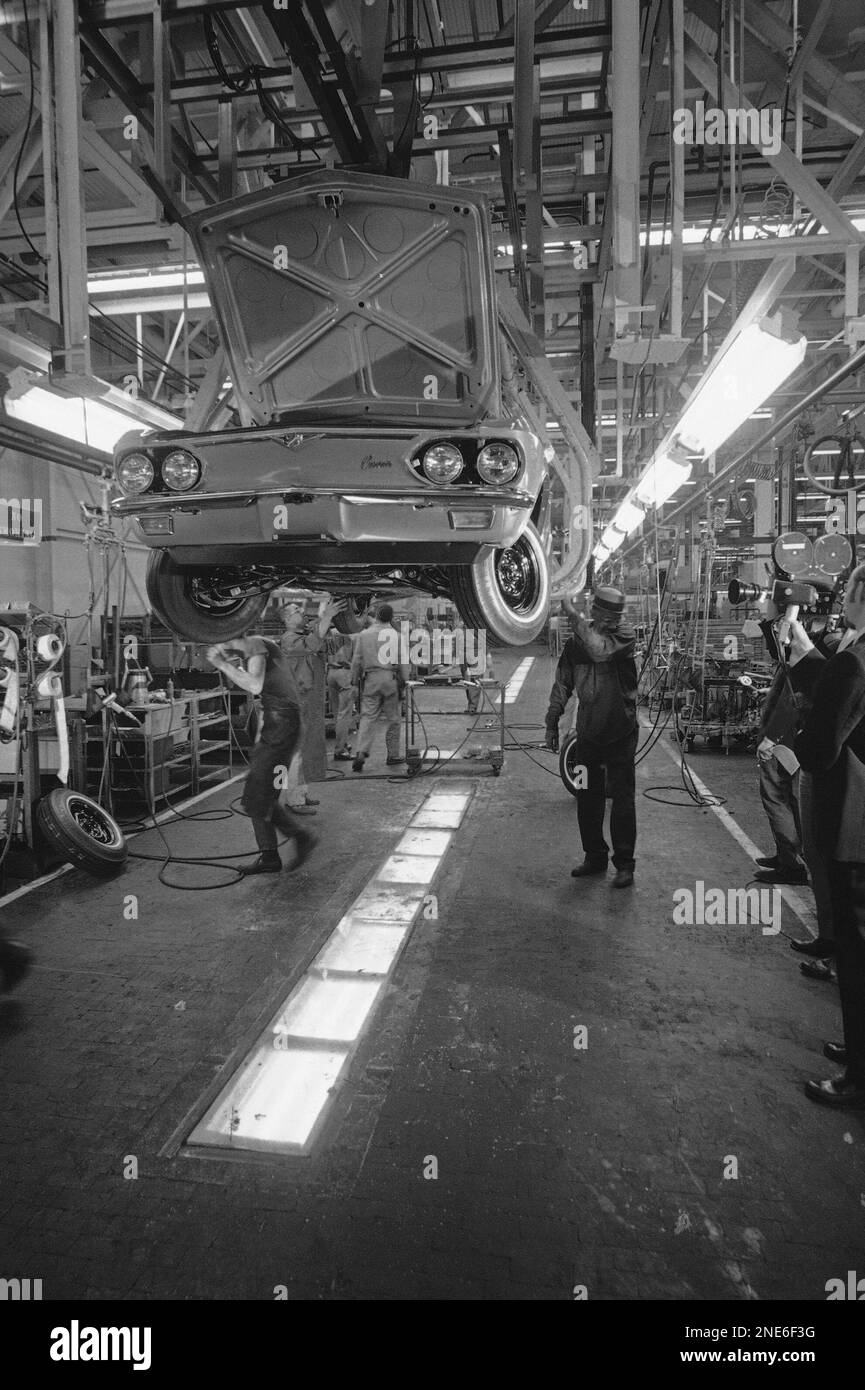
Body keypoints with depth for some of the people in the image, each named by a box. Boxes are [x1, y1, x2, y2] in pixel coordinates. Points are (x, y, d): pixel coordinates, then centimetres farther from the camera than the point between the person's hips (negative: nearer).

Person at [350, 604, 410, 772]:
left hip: (370, 679, 1)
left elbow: (357, 660, 6)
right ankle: (393, 756, 15)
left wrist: (355, 680, 13)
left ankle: (360, 754, -15)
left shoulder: (364, 634, 6)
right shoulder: (396, 635, 2)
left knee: (368, 717, -1)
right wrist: (404, 682, 9)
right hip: (390, 678, -1)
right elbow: (403, 663, 2)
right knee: (393, 719, 9)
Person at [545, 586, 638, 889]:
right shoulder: (575, 643, 2)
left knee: (622, 800, 1)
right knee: (587, 799, 11)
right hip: (588, 733, 4)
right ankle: (595, 857, 26)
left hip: (620, 733, -4)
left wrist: (575, 616, -27)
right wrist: (552, 724, 8)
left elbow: (601, 650, -32)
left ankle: (624, 864, 12)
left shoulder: (626, 637, -9)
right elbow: (562, 685, 9)